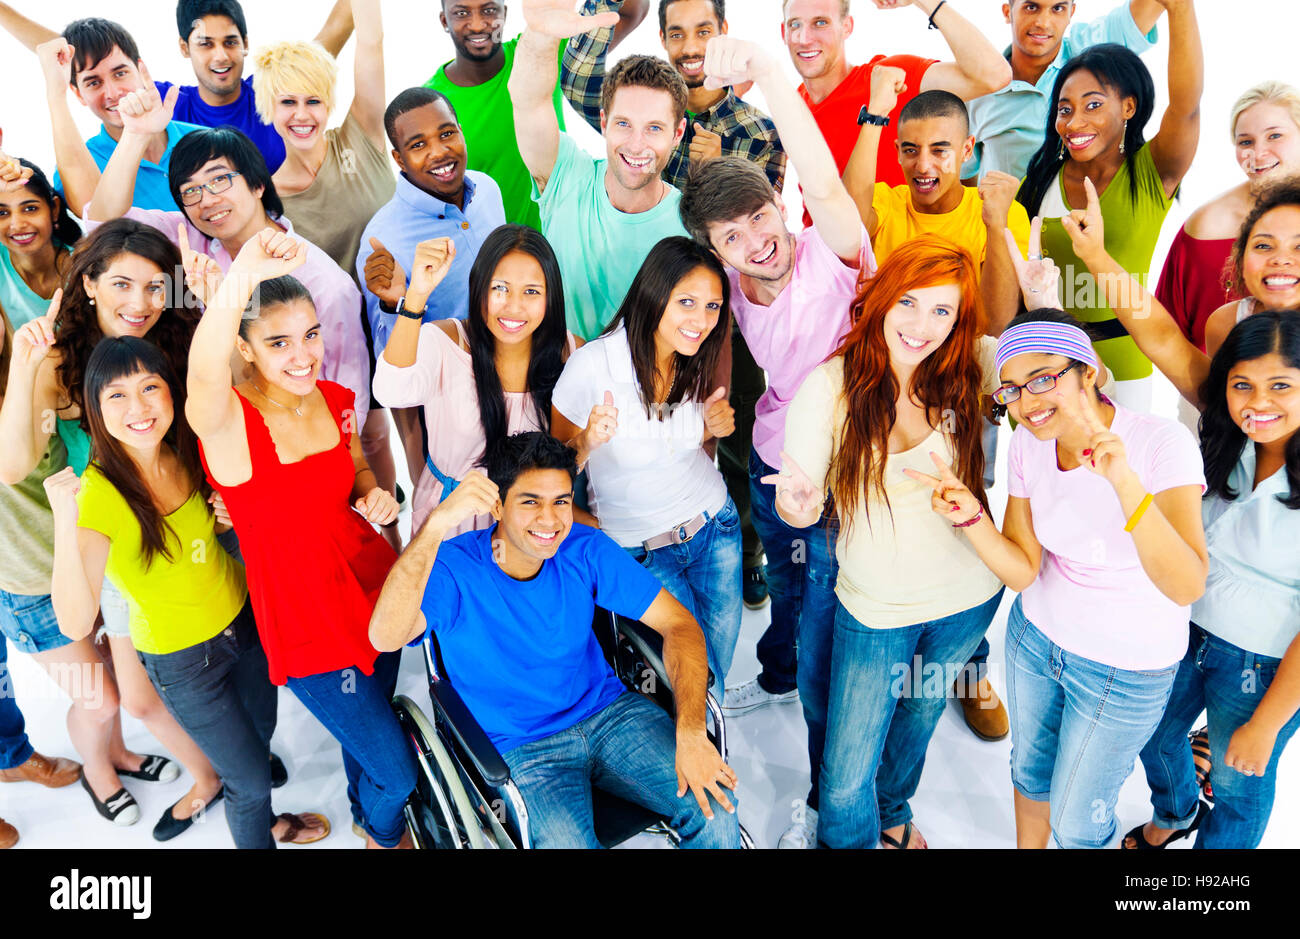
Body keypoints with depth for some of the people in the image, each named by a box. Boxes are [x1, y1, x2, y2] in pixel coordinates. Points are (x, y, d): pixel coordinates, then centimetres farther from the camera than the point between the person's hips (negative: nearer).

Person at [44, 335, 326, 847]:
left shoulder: (185, 455, -10)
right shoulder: (98, 493, -26)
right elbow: (75, 624, -36)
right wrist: (65, 521, -47)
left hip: (243, 616, 5)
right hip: (181, 657, -5)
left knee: (259, 733, 27)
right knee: (253, 779, 9)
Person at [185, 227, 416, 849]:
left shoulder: (336, 400, -5)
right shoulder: (227, 420, -23)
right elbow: (203, 381, -50)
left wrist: (376, 495, -9)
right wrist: (238, 281, -67)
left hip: (377, 591, 5)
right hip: (307, 623, -5)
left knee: (368, 724, 28)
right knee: (397, 769, 8)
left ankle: (367, 813, 62)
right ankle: (382, 834, 45)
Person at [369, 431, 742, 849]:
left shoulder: (586, 549, -7)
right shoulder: (453, 569, -17)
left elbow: (678, 623, -7)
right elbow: (385, 637, -37)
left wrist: (691, 734, -20)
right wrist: (437, 523, -48)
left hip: (609, 711, 3)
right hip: (519, 747, -3)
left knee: (716, 808, -16)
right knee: (568, 842, -31)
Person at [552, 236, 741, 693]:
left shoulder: (696, 362, -6)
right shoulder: (592, 364, -23)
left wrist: (713, 427, -11)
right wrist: (587, 441, -34)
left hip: (714, 525, 5)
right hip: (639, 548, -4)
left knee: (720, 656, 17)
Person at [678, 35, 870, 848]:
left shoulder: (832, 256, -26)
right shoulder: (734, 286, -7)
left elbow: (824, 182, -47)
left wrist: (766, 68, -55)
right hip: (771, 462, 6)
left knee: (824, 660, 6)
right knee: (786, 583, 33)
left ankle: (830, 798, 31)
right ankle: (777, 676, 66)